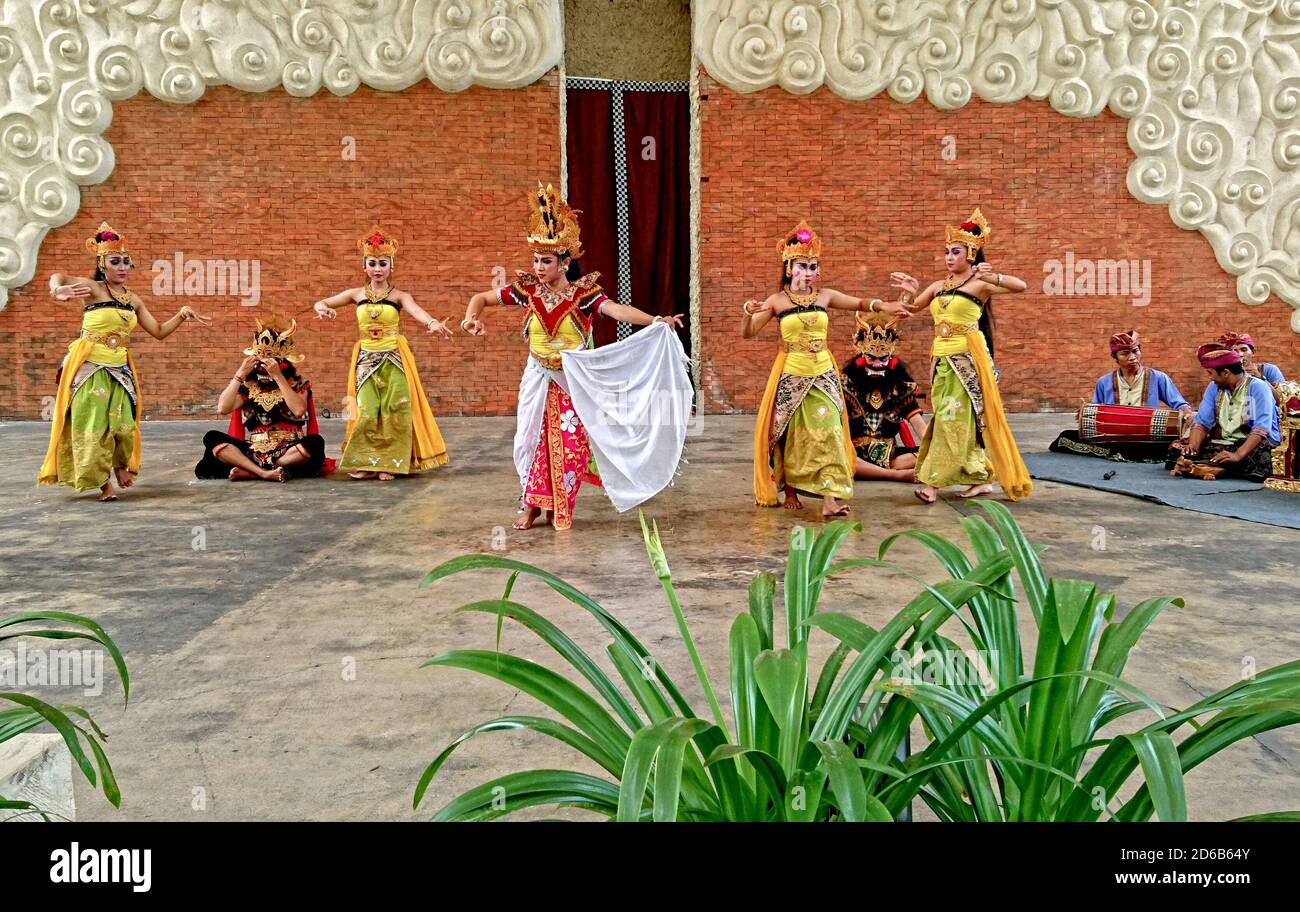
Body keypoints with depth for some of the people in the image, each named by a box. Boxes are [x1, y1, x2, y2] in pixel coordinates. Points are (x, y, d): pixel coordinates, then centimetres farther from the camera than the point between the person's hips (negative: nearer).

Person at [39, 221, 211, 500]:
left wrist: (182, 315, 4)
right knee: (94, 424, -4)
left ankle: (120, 465, 28)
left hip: (119, 368, 5)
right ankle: (102, 481, 6)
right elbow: (58, 277, -26)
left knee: (122, 423, 0)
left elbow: (159, 331, 17)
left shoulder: (133, 300, 11)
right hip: (90, 366, -5)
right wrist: (58, 290, -50)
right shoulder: (93, 288, -7)